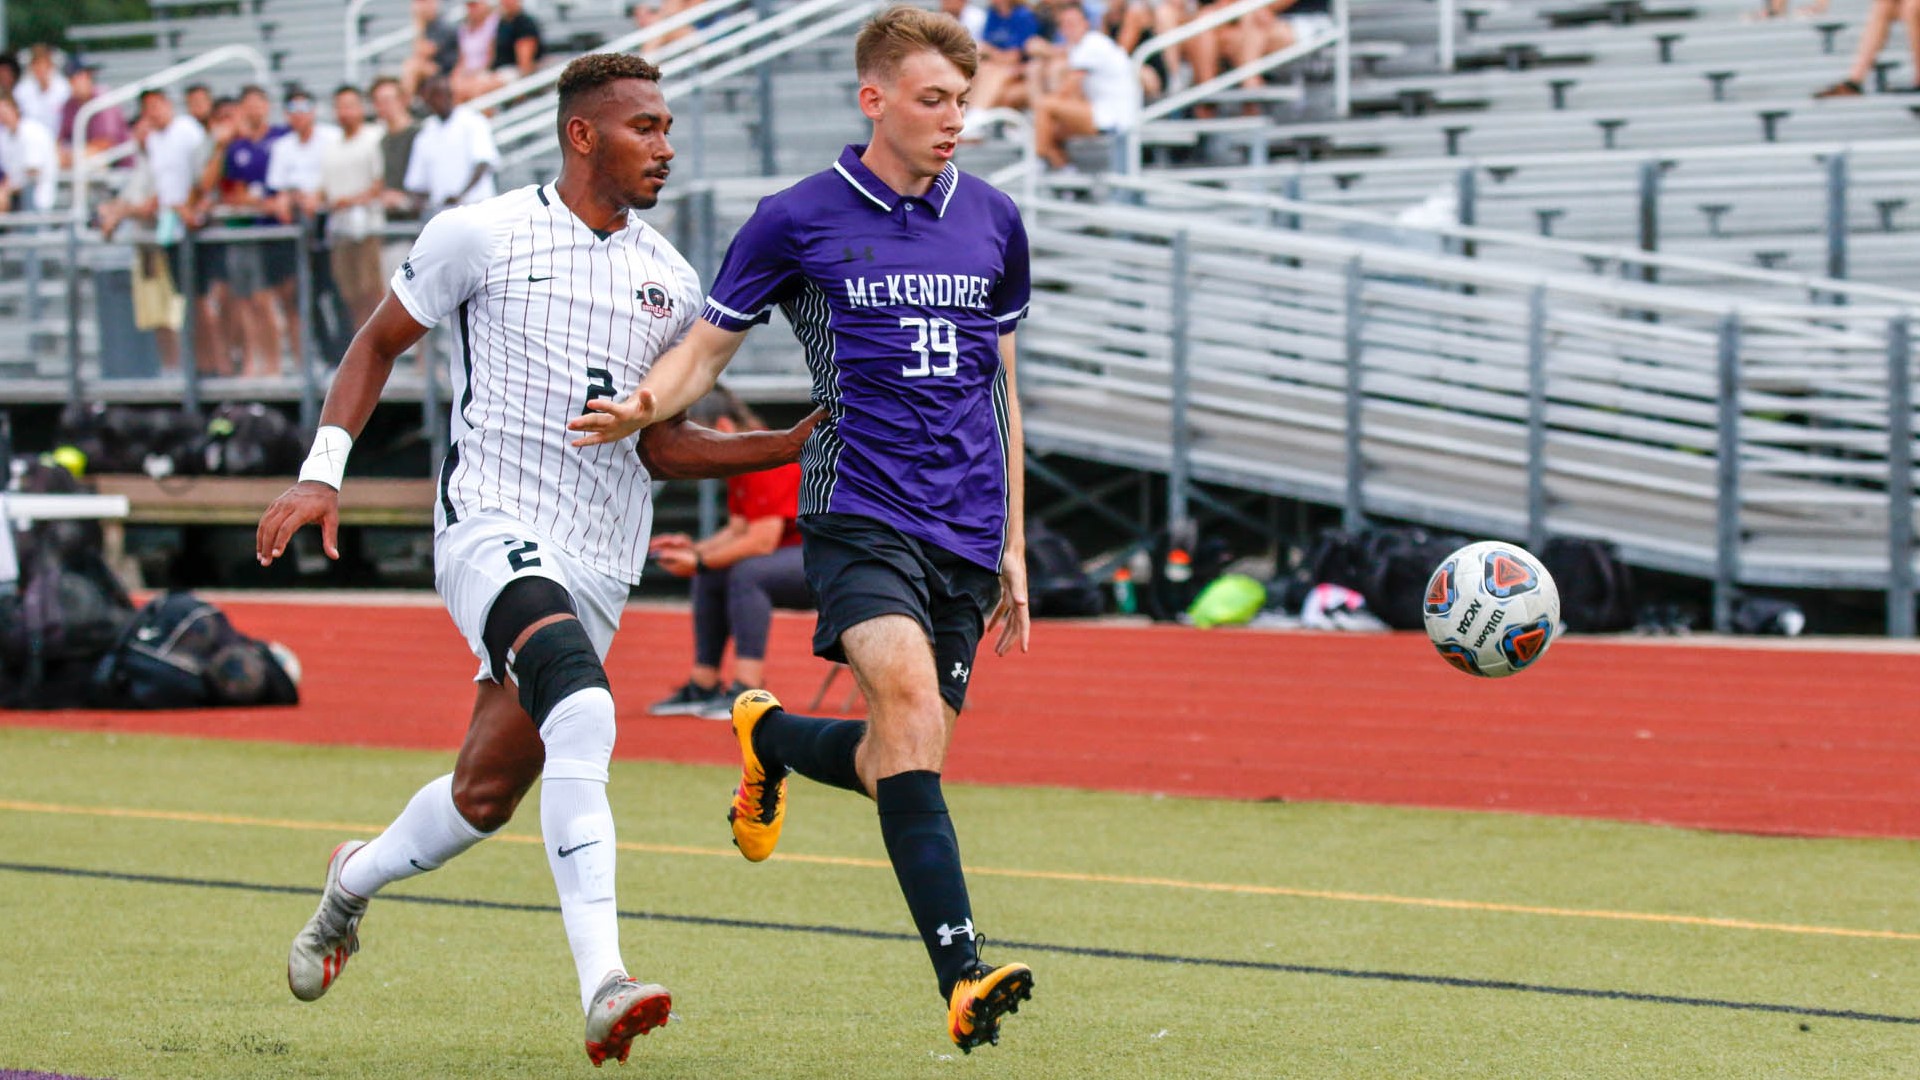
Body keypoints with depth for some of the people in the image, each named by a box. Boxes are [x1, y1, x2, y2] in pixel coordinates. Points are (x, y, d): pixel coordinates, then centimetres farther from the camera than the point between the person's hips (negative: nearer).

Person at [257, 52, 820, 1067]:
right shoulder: (481, 235, -3)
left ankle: (353, 879, 40)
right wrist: (322, 472, 0)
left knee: (485, 796, 7)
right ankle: (602, 985, -37)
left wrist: (794, 445, 5)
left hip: (599, 560, 6)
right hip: (490, 527, -6)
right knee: (583, 714, -31)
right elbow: (378, 343, 9)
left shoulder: (670, 281, 11)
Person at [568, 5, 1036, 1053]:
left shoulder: (993, 222, 13)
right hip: (858, 511, -5)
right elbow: (706, 347, 6)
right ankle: (962, 976, -32)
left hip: (965, 534, 5)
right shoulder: (797, 220, 0)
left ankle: (767, 737, 38)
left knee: (896, 764, 2)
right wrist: (642, 405, -17)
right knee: (910, 698, -27)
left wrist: (1013, 547, 20)